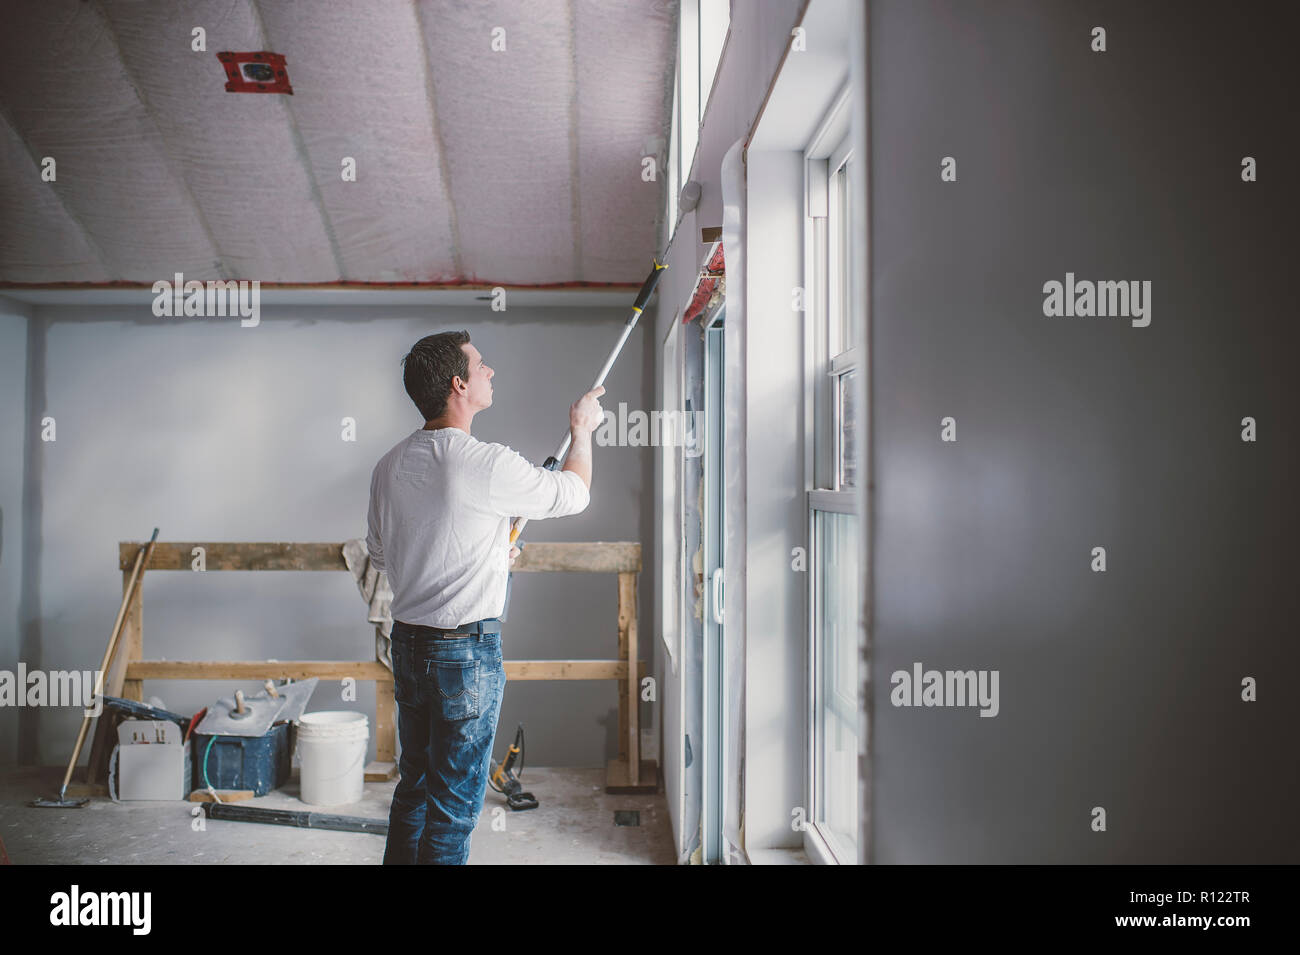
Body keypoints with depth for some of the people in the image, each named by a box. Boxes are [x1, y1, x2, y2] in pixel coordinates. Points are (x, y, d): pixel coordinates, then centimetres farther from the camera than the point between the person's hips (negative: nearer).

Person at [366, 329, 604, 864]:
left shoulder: (390, 466, 3)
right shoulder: (487, 464, -19)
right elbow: (573, 494, -3)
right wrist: (582, 429, 14)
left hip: (407, 641, 7)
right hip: (467, 650, -7)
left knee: (414, 786, 20)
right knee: (454, 804, 5)